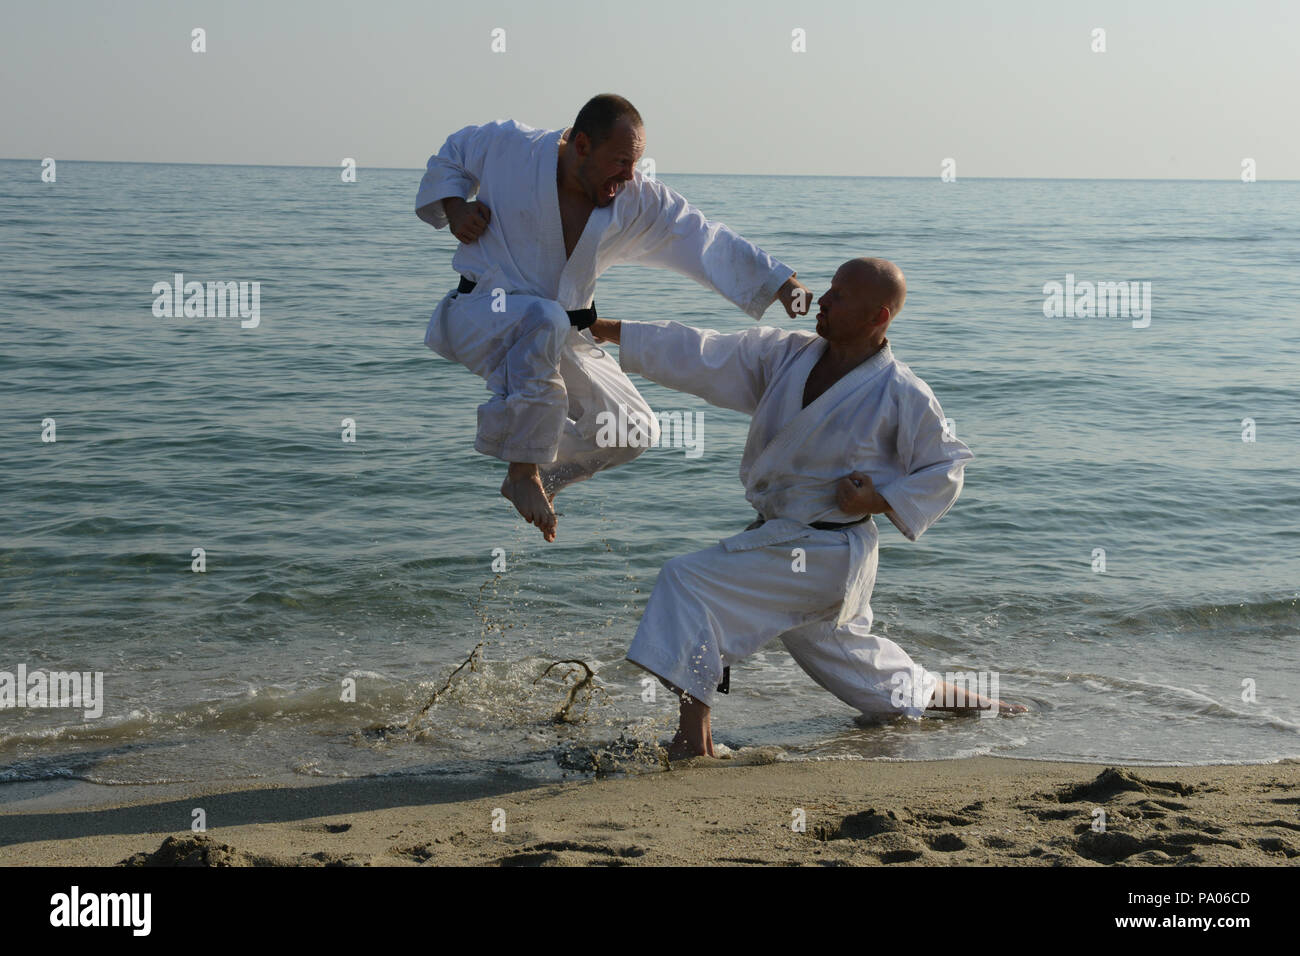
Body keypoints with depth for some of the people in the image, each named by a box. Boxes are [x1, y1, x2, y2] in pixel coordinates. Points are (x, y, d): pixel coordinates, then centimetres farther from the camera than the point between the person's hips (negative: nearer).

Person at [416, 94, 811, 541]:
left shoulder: (639, 203, -6)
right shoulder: (507, 147, -12)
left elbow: (710, 243, -10)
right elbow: (449, 157, 7)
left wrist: (780, 282, -19)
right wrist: (454, 208, -11)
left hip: (562, 337, 5)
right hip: (479, 315, -5)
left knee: (634, 432, 1)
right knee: (543, 319, -41)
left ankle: (540, 480, 25)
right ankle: (524, 470, -27)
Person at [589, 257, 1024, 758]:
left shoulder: (902, 395, -14)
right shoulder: (786, 355, 1)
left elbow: (945, 468, -3)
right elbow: (700, 356, 0)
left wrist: (879, 501, -17)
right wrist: (606, 329, -6)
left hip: (824, 554, -7)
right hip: (777, 537, 7)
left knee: (689, 582, -19)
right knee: (847, 657, 23)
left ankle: (693, 735, -18)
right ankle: (966, 699, 42)